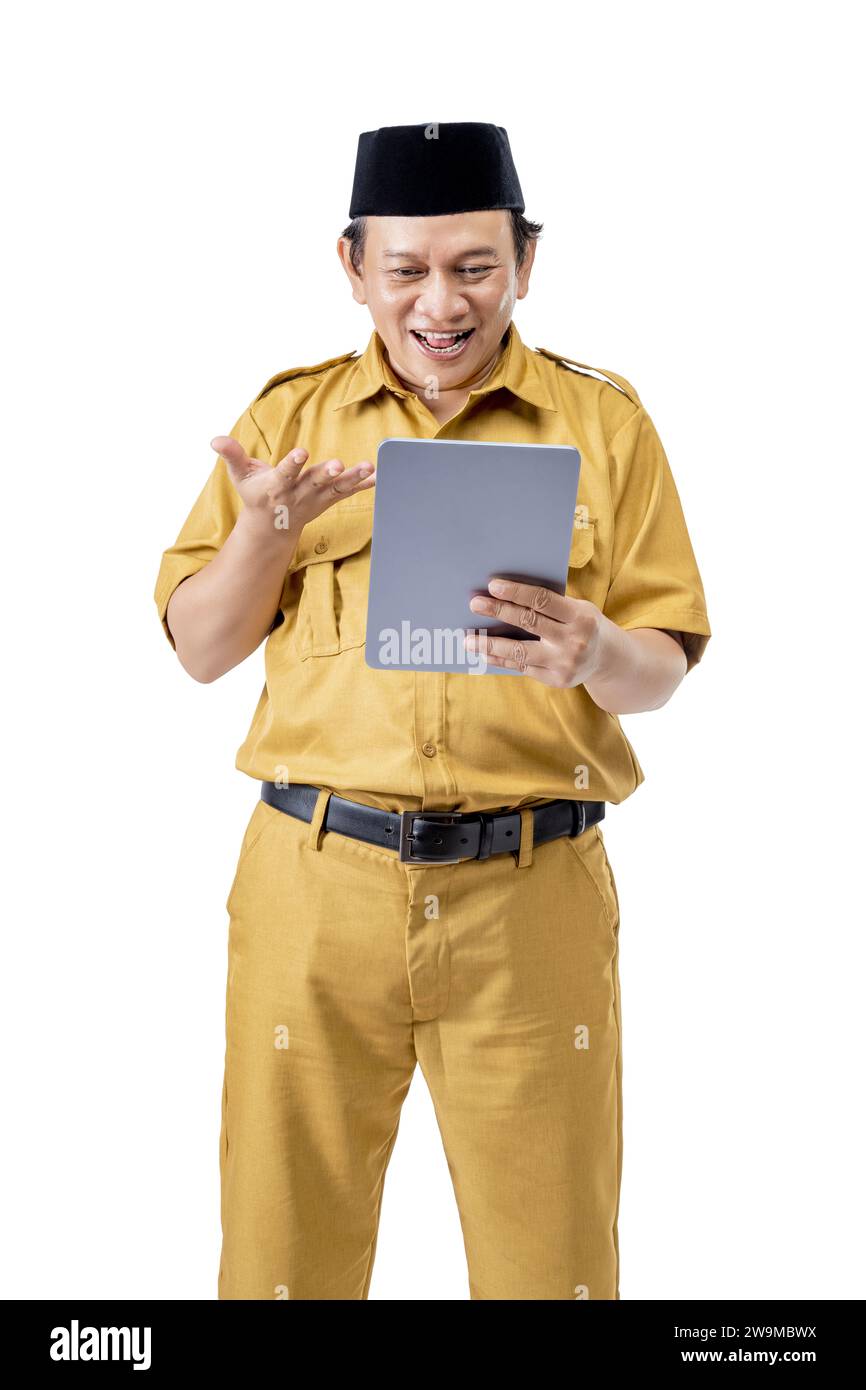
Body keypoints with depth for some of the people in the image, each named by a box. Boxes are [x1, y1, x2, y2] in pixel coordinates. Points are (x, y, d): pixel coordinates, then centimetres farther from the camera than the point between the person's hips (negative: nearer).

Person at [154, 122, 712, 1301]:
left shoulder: (604, 420, 4)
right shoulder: (291, 416, 7)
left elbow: (662, 671, 3)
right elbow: (198, 651, 8)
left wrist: (598, 654, -19)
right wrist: (262, 535, -11)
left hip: (534, 893, 0)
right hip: (314, 883, 1)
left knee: (549, 1251, 8)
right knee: (285, 1241, 10)